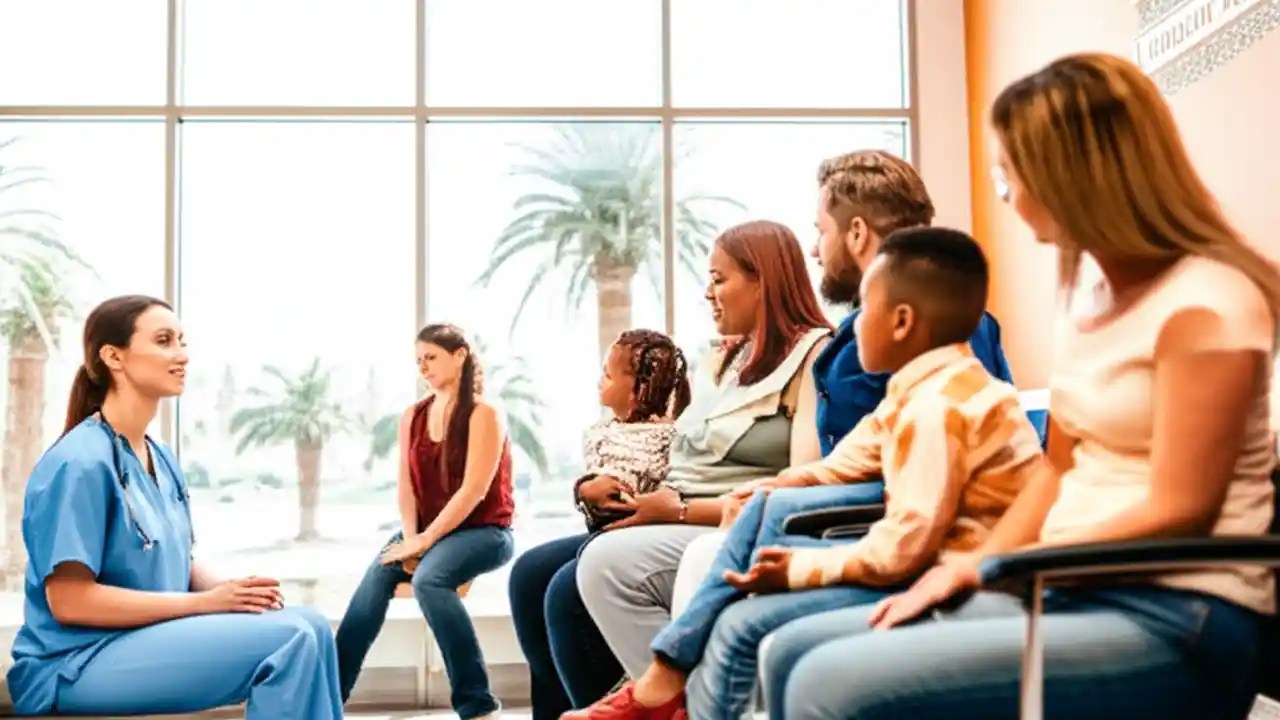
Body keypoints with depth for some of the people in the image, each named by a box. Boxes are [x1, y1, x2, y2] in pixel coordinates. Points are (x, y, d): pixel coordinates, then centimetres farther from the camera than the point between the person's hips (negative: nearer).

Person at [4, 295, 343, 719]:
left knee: (308, 626, -9)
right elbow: (69, 600, -20)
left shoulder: (161, 458, 10)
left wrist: (228, 589, -6)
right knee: (288, 639, -23)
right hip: (76, 665, -8)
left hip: (153, 636, 8)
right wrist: (205, 602, -19)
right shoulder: (80, 461, -16)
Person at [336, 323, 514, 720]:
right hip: (429, 529, 6)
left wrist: (426, 540, -21)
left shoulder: (482, 415, -10)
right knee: (376, 576, -23)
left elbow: (473, 491, -18)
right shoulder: (412, 417, 10)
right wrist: (411, 539, -12)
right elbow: (407, 486, 4)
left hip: (483, 531, -6)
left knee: (429, 579, -33)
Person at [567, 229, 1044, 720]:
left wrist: (801, 568, -16)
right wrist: (776, 487, 6)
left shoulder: (935, 407, -24)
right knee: (767, 510, 10)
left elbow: (905, 548, -27)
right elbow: (860, 455, 16)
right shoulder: (928, 386, 8)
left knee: (743, 625, -14)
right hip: (927, 554, 10)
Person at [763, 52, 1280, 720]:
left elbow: (1177, 512, -16)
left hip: (1176, 623, -8)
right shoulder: (1091, 297, 14)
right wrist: (963, 569, 2)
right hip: (1076, 593, 8)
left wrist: (989, 565, -11)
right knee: (794, 652, 0)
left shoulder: (1206, 302, -13)